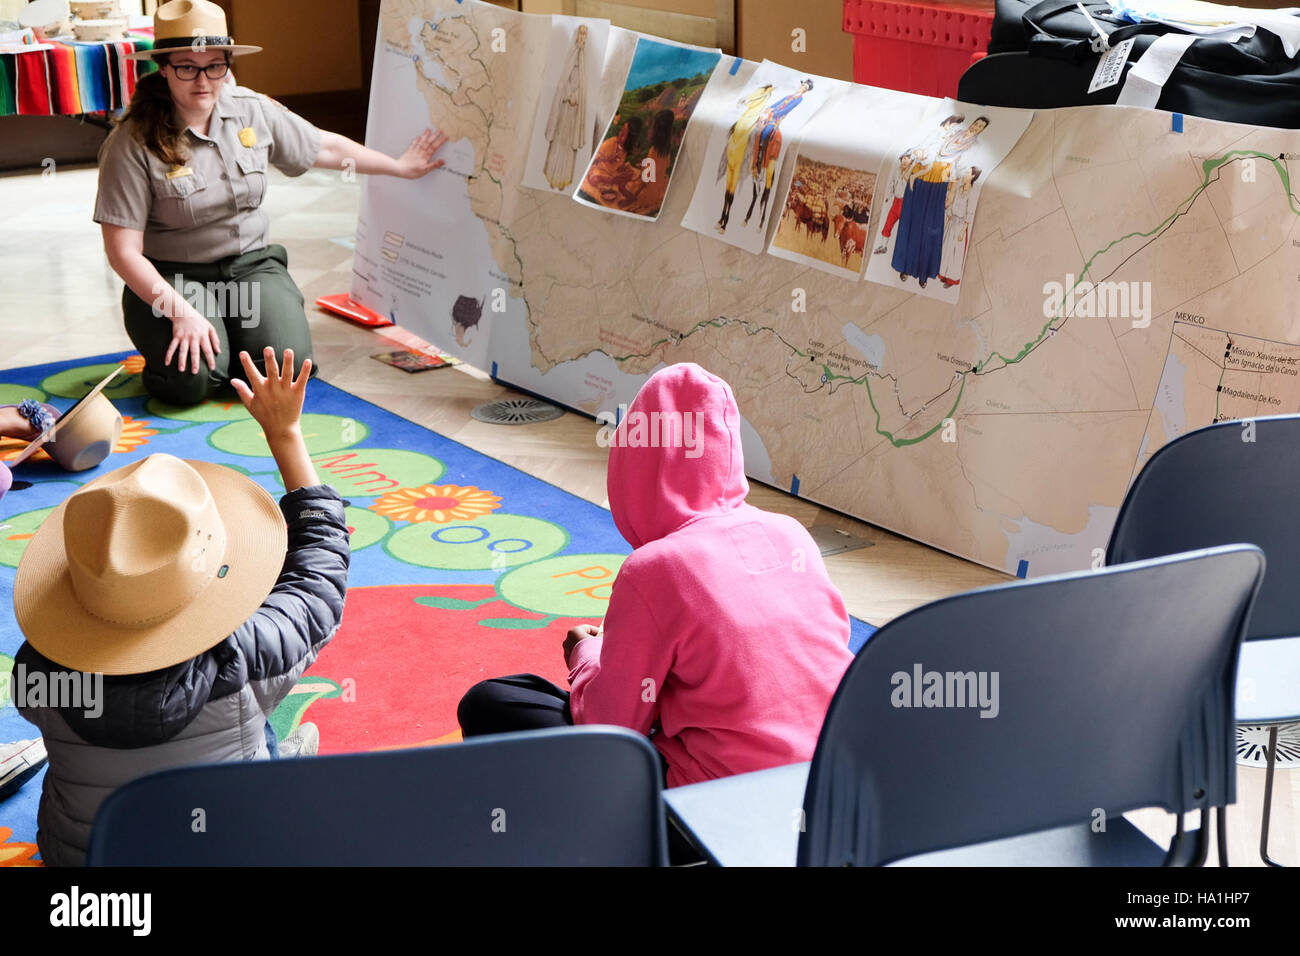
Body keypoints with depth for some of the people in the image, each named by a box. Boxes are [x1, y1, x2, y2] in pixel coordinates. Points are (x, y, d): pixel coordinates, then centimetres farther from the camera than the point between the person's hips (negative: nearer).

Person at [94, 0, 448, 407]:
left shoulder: (253, 111, 0)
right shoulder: (133, 144, -15)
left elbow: (326, 146, 17)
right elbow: (123, 251, -15)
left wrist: (400, 167, 25)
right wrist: (181, 312, -25)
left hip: (251, 265, 4)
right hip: (172, 278, -3)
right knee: (193, 380, -28)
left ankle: (231, 335, 12)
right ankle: (174, 341, 9)